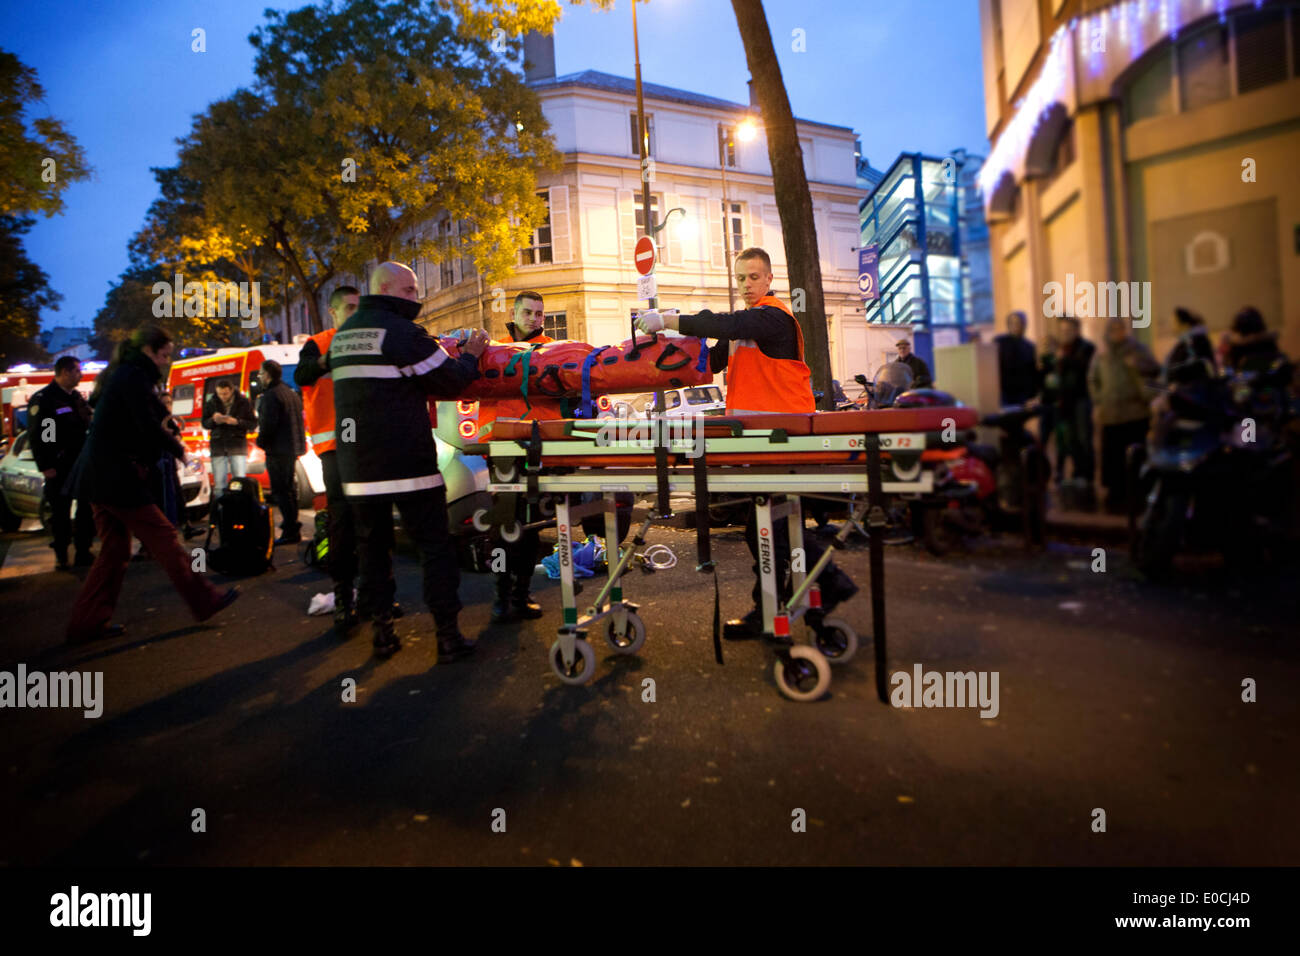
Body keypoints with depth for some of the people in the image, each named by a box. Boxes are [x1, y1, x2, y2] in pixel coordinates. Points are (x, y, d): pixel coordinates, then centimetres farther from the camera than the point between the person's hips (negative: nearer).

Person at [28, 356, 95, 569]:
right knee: (60, 513, 2)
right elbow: (36, 436, -11)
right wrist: (45, 466, -14)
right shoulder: (43, 399, -8)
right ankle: (61, 556, 14)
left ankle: (83, 553, 14)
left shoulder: (76, 398, 14)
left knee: (87, 511, 6)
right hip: (59, 469, -6)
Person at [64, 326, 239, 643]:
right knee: (163, 537, -4)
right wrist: (179, 450, -4)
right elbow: (149, 428, -19)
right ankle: (204, 601, 4)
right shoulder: (134, 377, -12)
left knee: (115, 550, 12)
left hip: (100, 475, 10)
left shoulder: (121, 375, 17)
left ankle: (86, 623, 16)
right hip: (116, 477, -10)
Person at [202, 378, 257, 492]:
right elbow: (204, 423, 12)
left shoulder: (243, 402, 0)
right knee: (219, 483, 3)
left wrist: (237, 422, -17)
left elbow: (253, 424, -1)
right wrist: (213, 420, -10)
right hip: (218, 446, 2)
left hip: (237, 445, -2)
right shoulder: (211, 403, 7)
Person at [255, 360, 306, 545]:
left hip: (278, 450, -10)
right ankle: (293, 529, 23)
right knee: (288, 489, 17)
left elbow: (268, 424, -20)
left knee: (280, 490, -8)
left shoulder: (270, 395, -13)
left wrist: (261, 441, -4)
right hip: (293, 448, 10)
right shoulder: (291, 393, 17)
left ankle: (290, 531, -9)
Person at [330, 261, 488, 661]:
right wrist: (471, 355, 9)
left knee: (373, 545, 14)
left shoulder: (342, 335, 17)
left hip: (357, 466, 7)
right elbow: (450, 381, -8)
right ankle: (448, 634, 4)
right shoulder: (402, 332, -9)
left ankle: (381, 630, 18)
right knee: (434, 545, 1)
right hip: (407, 463, -7)